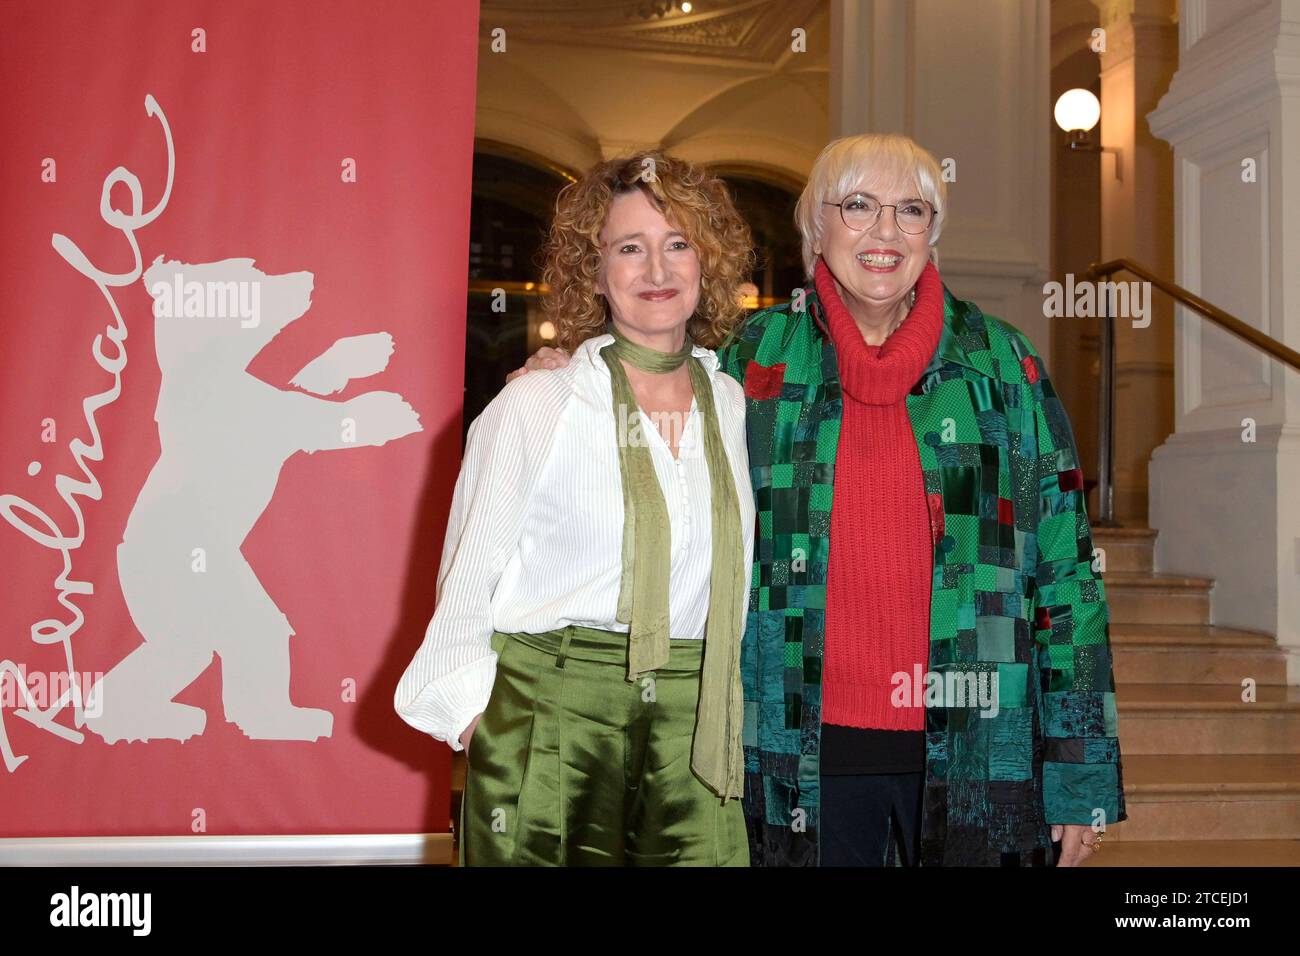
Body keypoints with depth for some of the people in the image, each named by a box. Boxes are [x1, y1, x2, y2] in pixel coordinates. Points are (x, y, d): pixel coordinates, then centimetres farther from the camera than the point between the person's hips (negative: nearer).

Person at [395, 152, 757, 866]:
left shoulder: (734, 406, 8)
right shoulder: (534, 406, -4)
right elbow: (465, 583, 1)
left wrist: (722, 703, 12)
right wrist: (475, 717, -5)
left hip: (692, 729, 3)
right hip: (553, 717, -3)